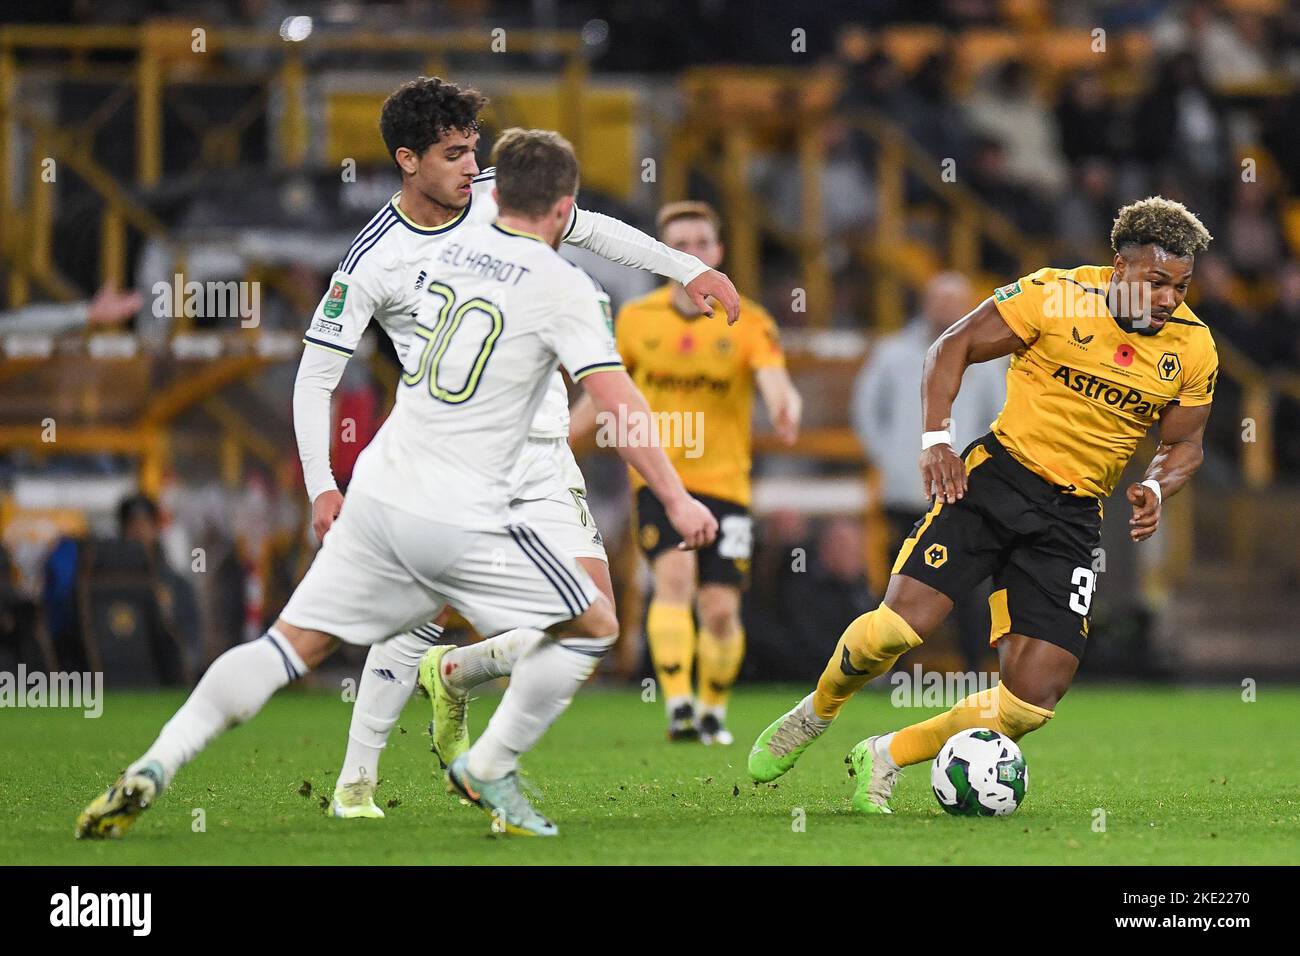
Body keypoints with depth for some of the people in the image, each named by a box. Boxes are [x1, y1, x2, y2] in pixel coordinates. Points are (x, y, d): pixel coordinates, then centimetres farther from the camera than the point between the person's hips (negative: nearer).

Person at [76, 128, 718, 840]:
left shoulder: (446, 251, 12)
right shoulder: (562, 287, -6)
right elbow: (617, 399, -9)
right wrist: (676, 499, -4)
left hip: (377, 492, 6)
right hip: (461, 520, -6)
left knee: (292, 644, 9)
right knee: (593, 627, 11)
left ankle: (152, 770, -5)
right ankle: (488, 770, 11)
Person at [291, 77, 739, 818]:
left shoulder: (502, 197, 1)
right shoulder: (373, 260, -9)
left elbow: (590, 229, 20)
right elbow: (315, 375, -4)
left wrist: (686, 268, 16)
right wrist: (322, 486, -14)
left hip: (539, 445, 4)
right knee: (428, 607, -16)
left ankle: (454, 676, 15)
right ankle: (356, 779, -2)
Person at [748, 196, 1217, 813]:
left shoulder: (1193, 348, 0)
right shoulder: (1054, 295, -10)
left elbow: (1184, 444, 15)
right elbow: (953, 347, -2)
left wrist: (1155, 489, -7)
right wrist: (936, 438, -14)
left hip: (1073, 519, 3)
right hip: (999, 477, -3)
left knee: (1032, 702, -9)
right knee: (901, 625, -19)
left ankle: (884, 759, 12)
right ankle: (814, 714, 14)